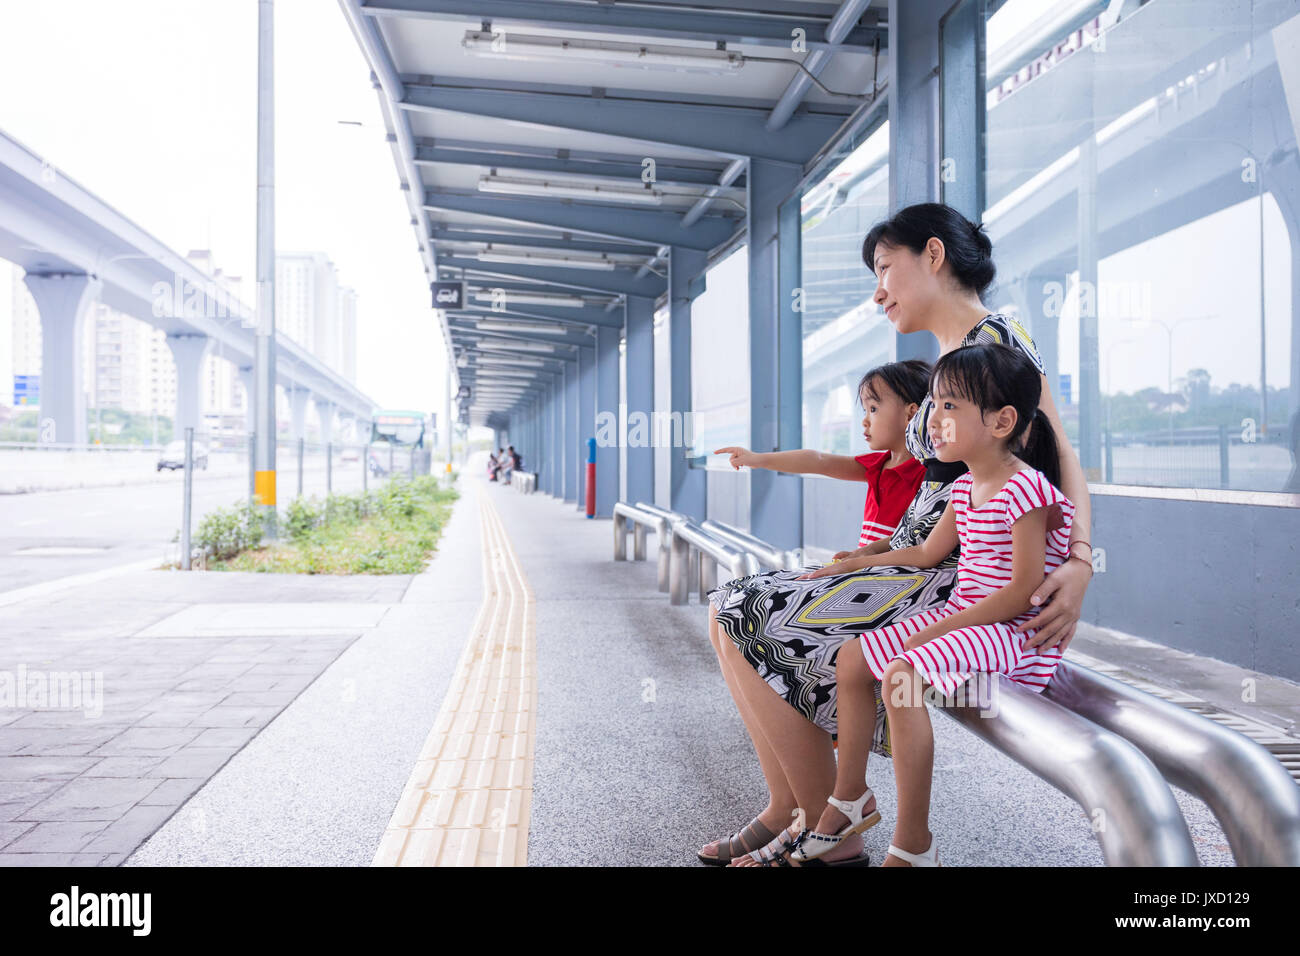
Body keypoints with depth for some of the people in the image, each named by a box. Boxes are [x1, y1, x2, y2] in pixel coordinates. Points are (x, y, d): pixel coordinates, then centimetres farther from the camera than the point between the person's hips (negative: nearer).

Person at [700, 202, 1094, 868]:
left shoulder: (996, 338, -8)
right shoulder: (948, 359, 20)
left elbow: (1061, 459, -14)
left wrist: (1080, 562, -28)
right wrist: (879, 550, 9)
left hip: (964, 574, -9)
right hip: (919, 560, 9)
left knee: (766, 635, -19)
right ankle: (785, 808, 5)